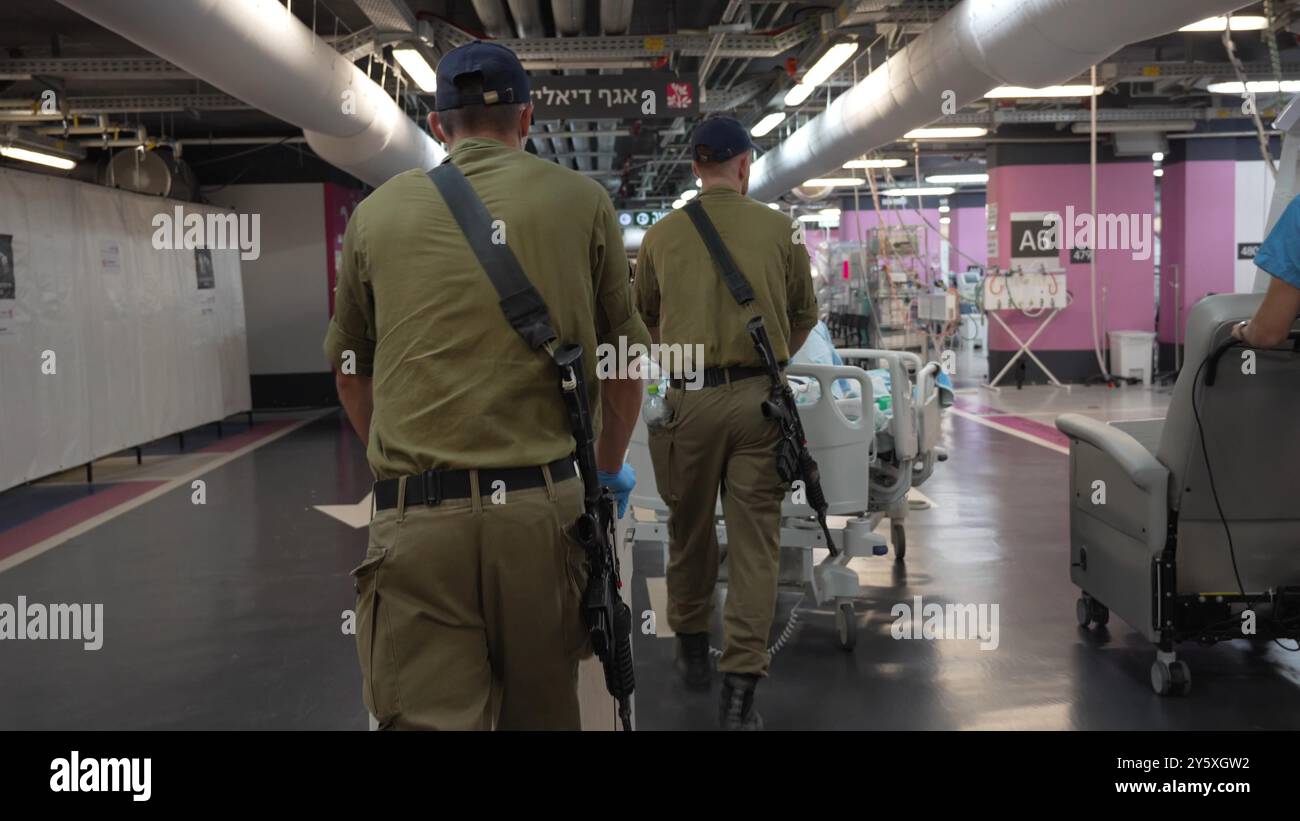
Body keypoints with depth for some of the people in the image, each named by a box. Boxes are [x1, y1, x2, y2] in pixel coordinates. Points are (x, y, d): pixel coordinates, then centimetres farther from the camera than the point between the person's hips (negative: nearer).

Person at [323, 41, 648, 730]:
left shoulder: (378, 213, 9)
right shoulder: (583, 202, 6)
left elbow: (350, 370, 20)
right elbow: (625, 361, 14)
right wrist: (609, 469, 30)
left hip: (416, 519, 0)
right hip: (542, 505, 1)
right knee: (541, 712, 16)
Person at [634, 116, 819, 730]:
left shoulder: (662, 235, 3)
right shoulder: (779, 231, 2)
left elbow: (643, 319, 16)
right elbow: (804, 316, 14)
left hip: (688, 397, 1)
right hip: (758, 396, -1)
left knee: (689, 528, 17)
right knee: (754, 538, 2)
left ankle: (693, 650, 34)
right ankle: (740, 687, 0)